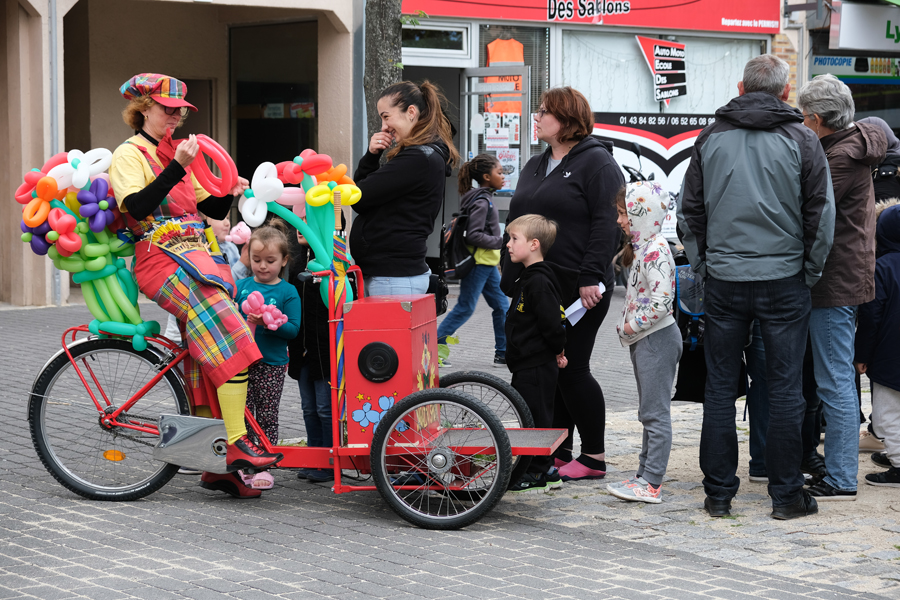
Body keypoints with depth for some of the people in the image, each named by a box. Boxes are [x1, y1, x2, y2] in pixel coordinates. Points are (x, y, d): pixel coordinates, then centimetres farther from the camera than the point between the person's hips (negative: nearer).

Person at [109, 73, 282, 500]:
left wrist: (230, 193, 0)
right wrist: (177, 168, -27)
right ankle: (238, 445, -27)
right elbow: (138, 206, -19)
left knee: (207, 360, 2)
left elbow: (213, 209, 21)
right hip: (161, 259, -8)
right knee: (229, 336, -25)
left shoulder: (174, 153, 23)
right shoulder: (130, 154, -1)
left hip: (196, 257, 8)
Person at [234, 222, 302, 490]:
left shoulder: (287, 292, -3)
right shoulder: (241, 286, 6)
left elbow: (293, 329, -7)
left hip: (272, 365, -2)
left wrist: (270, 323, -22)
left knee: (267, 417, 3)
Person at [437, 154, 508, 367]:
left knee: (502, 306, 10)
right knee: (465, 308, -5)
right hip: (478, 263, -10)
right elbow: (473, 235, -22)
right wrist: (501, 241, -19)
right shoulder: (481, 202, -17)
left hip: (488, 263, 10)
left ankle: (503, 353, 15)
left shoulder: (484, 199, 13)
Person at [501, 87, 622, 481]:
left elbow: (606, 224, -15)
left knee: (571, 370, -5)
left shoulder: (596, 163, -7)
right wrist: (510, 277, 17)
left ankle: (593, 456, 5)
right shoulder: (535, 167, 18)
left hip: (578, 290, -8)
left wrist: (591, 278, -21)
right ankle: (558, 453, 16)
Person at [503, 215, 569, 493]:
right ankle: (545, 470, 23)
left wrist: (557, 351, -9)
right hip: (527, 365, 11)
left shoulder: (539, 282, -19)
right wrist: (556, 352, 20)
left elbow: (553, 323, -22)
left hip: (537, 366, -11)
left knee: (536, 416, -4)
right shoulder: (528, 279, 15)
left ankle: (537, 474, 3)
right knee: (535, 417, 15)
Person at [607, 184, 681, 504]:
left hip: (657, 339, -11)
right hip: (644, 341, 11)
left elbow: (661, 302, -27)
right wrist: (626, 327, 10)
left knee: (655, 413, -7)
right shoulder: (642, 247, 13)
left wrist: (632, 326, -17)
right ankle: (646, 475, 22)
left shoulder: (655, 250, -18)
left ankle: (651, 483, -5)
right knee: (649, 413, 15)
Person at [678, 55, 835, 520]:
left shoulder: (711, 138, 5)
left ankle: (718, 494, 10)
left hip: (723, 280, 2)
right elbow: (821, 214, -3)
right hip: (784, 279, -2)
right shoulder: (800, 141, -3)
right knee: (784, 389, 4)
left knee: (720, 388, 7)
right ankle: (786, 494, 7)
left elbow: (689, 211, 8)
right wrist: (810, 271, 8)